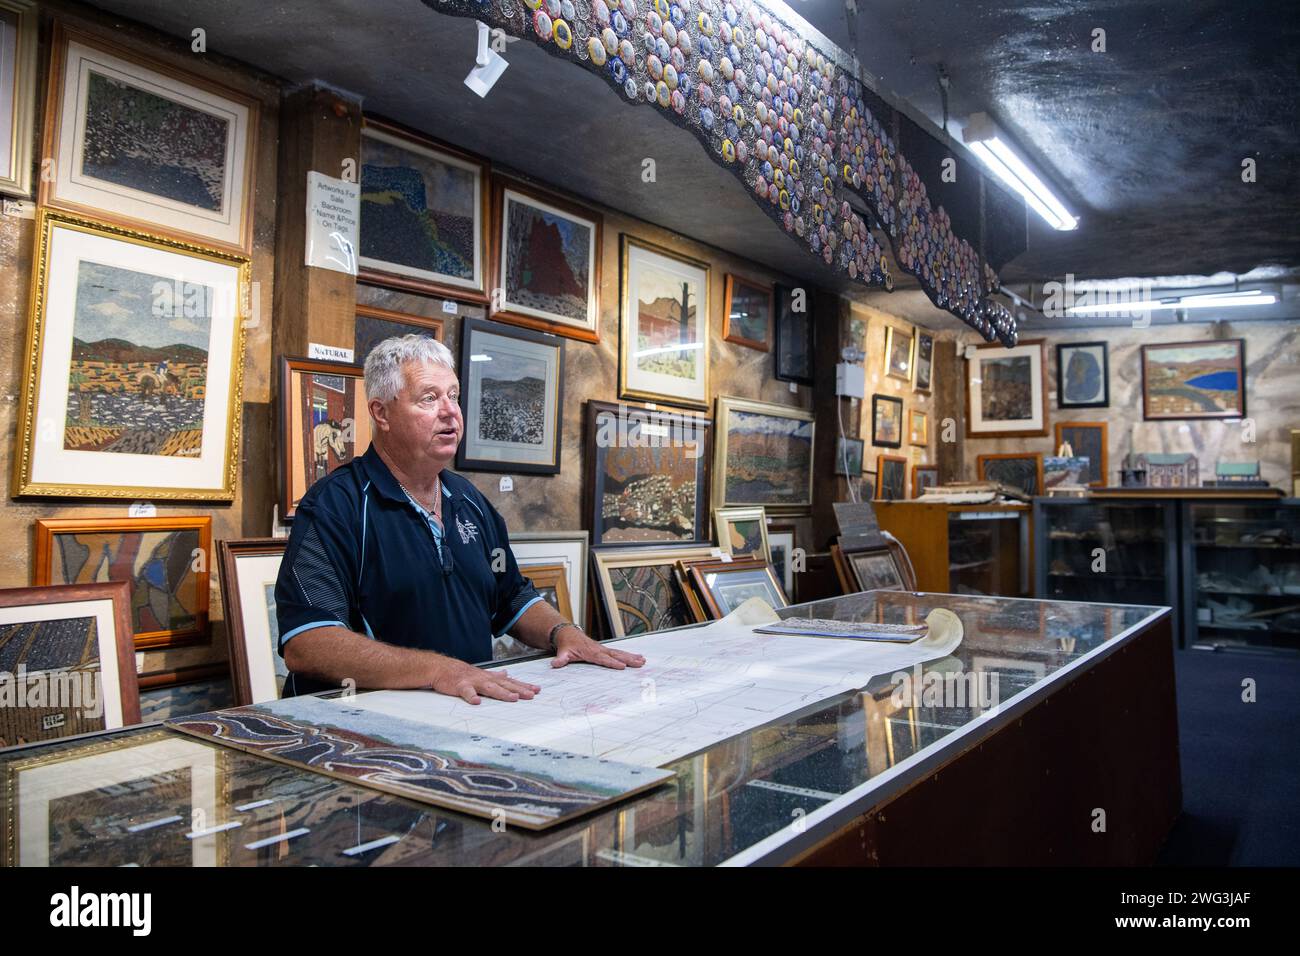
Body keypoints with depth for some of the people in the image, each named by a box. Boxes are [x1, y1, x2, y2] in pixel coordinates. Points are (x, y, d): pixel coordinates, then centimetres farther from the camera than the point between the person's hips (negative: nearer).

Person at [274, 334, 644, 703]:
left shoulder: (470, 500, 15)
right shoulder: (333, 505, -9)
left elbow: (513, 599, 25)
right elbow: (304, 645, -21)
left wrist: (563, 632, 4)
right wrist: (436, 669, -29)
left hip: (475, 706, 6)